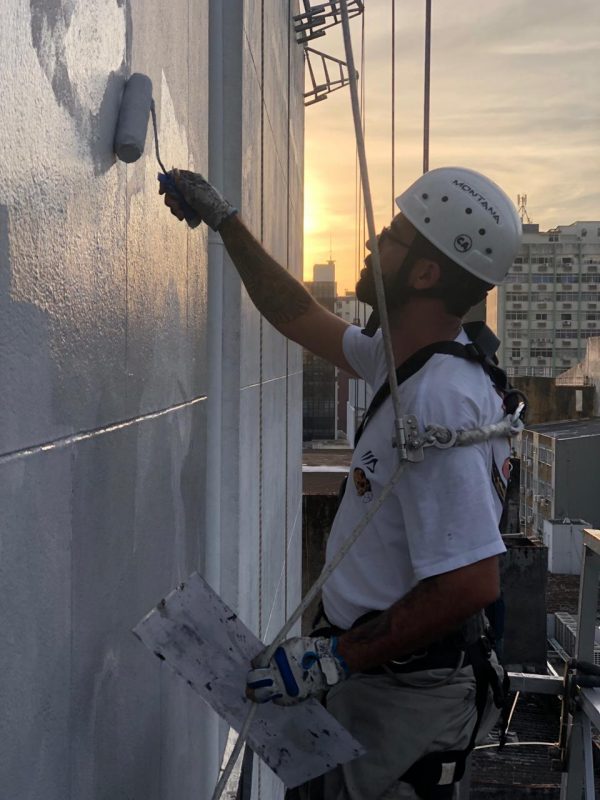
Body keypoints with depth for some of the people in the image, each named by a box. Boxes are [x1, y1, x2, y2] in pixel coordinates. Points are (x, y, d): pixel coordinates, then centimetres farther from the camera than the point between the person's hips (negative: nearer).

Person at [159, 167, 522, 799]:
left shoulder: (438, 400, -28)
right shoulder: (405, 358, 2)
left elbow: (471, 584, -32)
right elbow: (302, 318, 19)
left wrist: (332, 659, -25)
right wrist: (224, 221, 22)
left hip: (403, 697, -9)